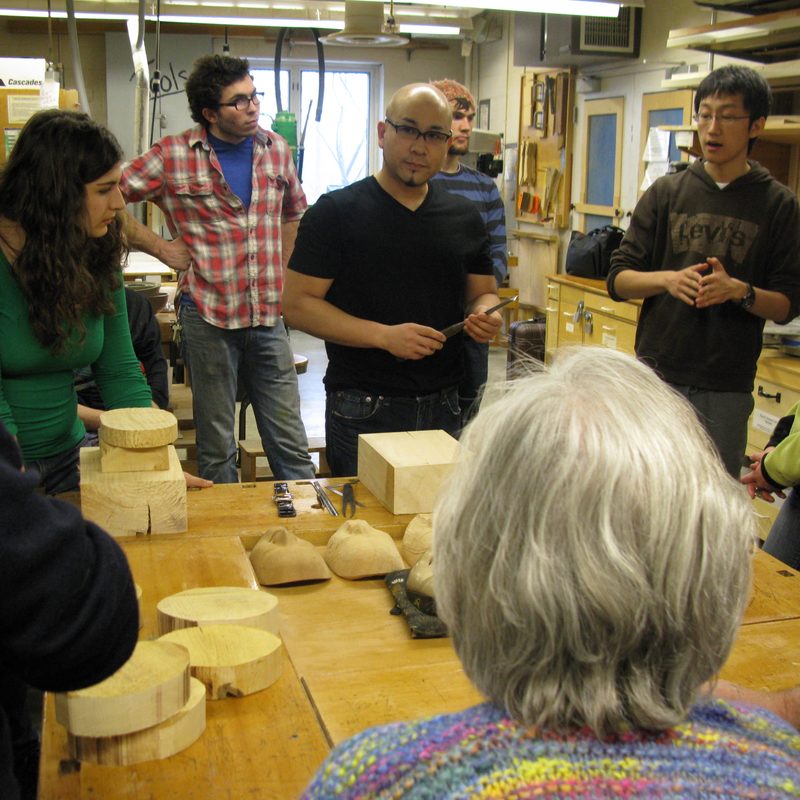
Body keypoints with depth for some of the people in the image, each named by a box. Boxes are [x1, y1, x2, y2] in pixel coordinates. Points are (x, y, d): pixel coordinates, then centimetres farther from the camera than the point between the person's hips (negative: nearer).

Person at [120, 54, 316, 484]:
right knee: (217, 450, 9)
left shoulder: (276, 149, 8)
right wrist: (161, 247, -5)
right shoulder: (172, 155, -5)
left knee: (291, 444, 7)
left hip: (268, 317, 3)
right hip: (208, 318, -3)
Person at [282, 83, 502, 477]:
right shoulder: (335, 212, -5)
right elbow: (297, 304, -9)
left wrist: (485, 316, -7)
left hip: (444, 408, 4)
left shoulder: (464, 217, 9)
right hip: (362, 411, -4)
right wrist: (385, 335, -19)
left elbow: (482, 293, 19)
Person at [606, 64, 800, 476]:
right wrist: (668, 279, -16)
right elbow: (619, 279, 3)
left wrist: (739, 290, -19)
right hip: (656, 376, 1)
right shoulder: (665, 193, 5)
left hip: (727, 389, -1)